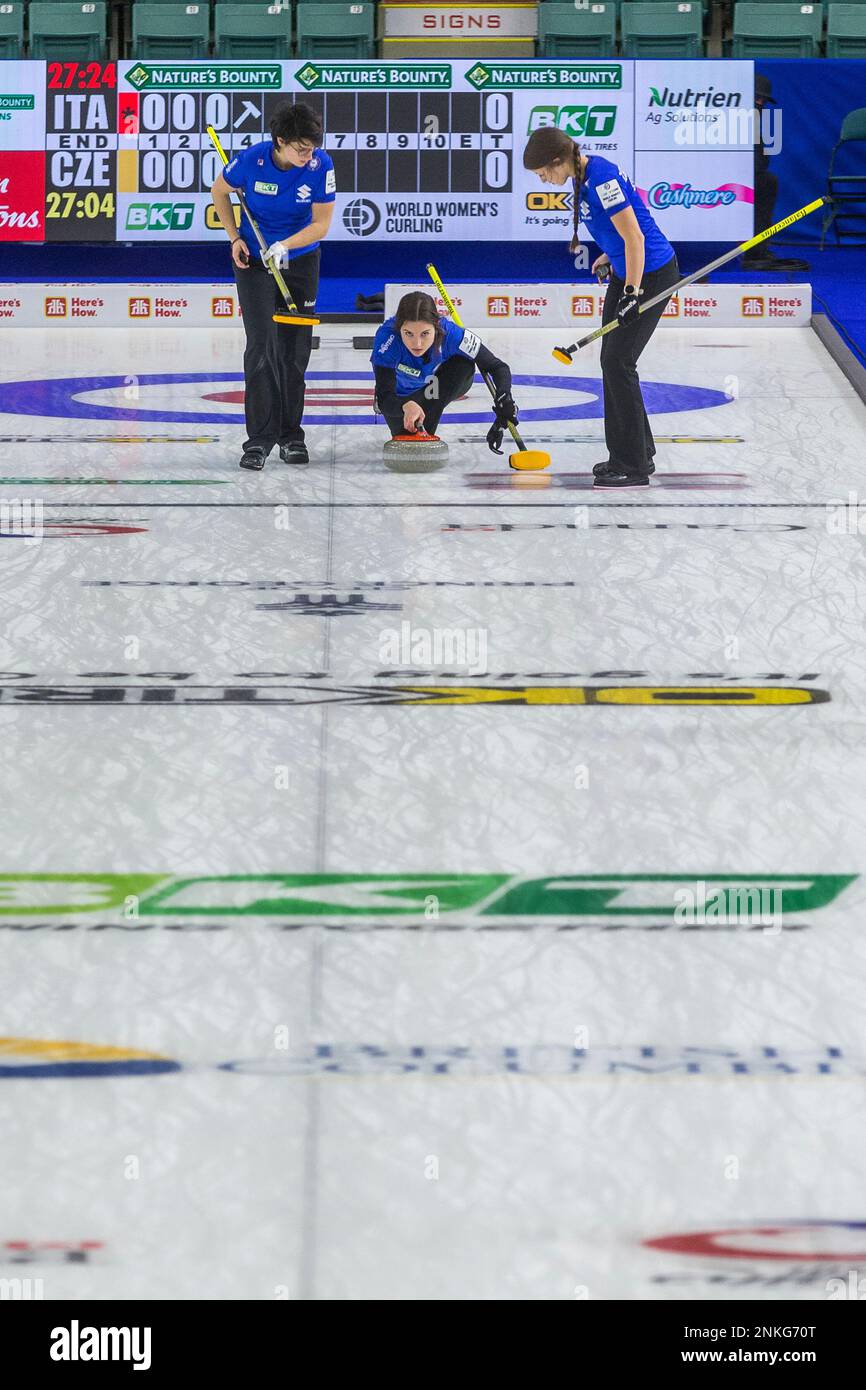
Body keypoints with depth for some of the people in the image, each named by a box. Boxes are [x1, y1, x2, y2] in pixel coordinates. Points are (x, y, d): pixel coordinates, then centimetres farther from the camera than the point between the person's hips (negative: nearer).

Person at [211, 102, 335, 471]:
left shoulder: (321, 165, -20)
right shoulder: (251, 160, -22)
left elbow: (321, 224, -14)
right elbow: (220, 191, -1)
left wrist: (284, 246, -28)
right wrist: (235, 237, -8)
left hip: (300, 262, 2)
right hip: (254, 261, -2)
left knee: (295, 351, 5)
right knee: (261, 346, -12)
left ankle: (290, 435, 17)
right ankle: (259, 438, -10)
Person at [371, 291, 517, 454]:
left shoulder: (450, 333, -37)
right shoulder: (387, 338, -40)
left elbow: (498, 367, -29)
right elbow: (384, 398, -43)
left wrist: (504, 399, -50)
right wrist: (407, 406, -66)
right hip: (401, 394, 0)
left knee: (464, 364, -29)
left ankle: (425, 432, -17)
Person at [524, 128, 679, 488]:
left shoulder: (602, 179, -23)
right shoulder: (586, 172, 5)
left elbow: (634, 237, -24)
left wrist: (632, 293, -23)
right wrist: (608, 256, 18)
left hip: (651, 274, -10)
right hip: (627, 271, 10)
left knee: (618, 363, -9)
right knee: (612, 360, 11)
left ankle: (633, 468, -3)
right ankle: (639, 453, 21)